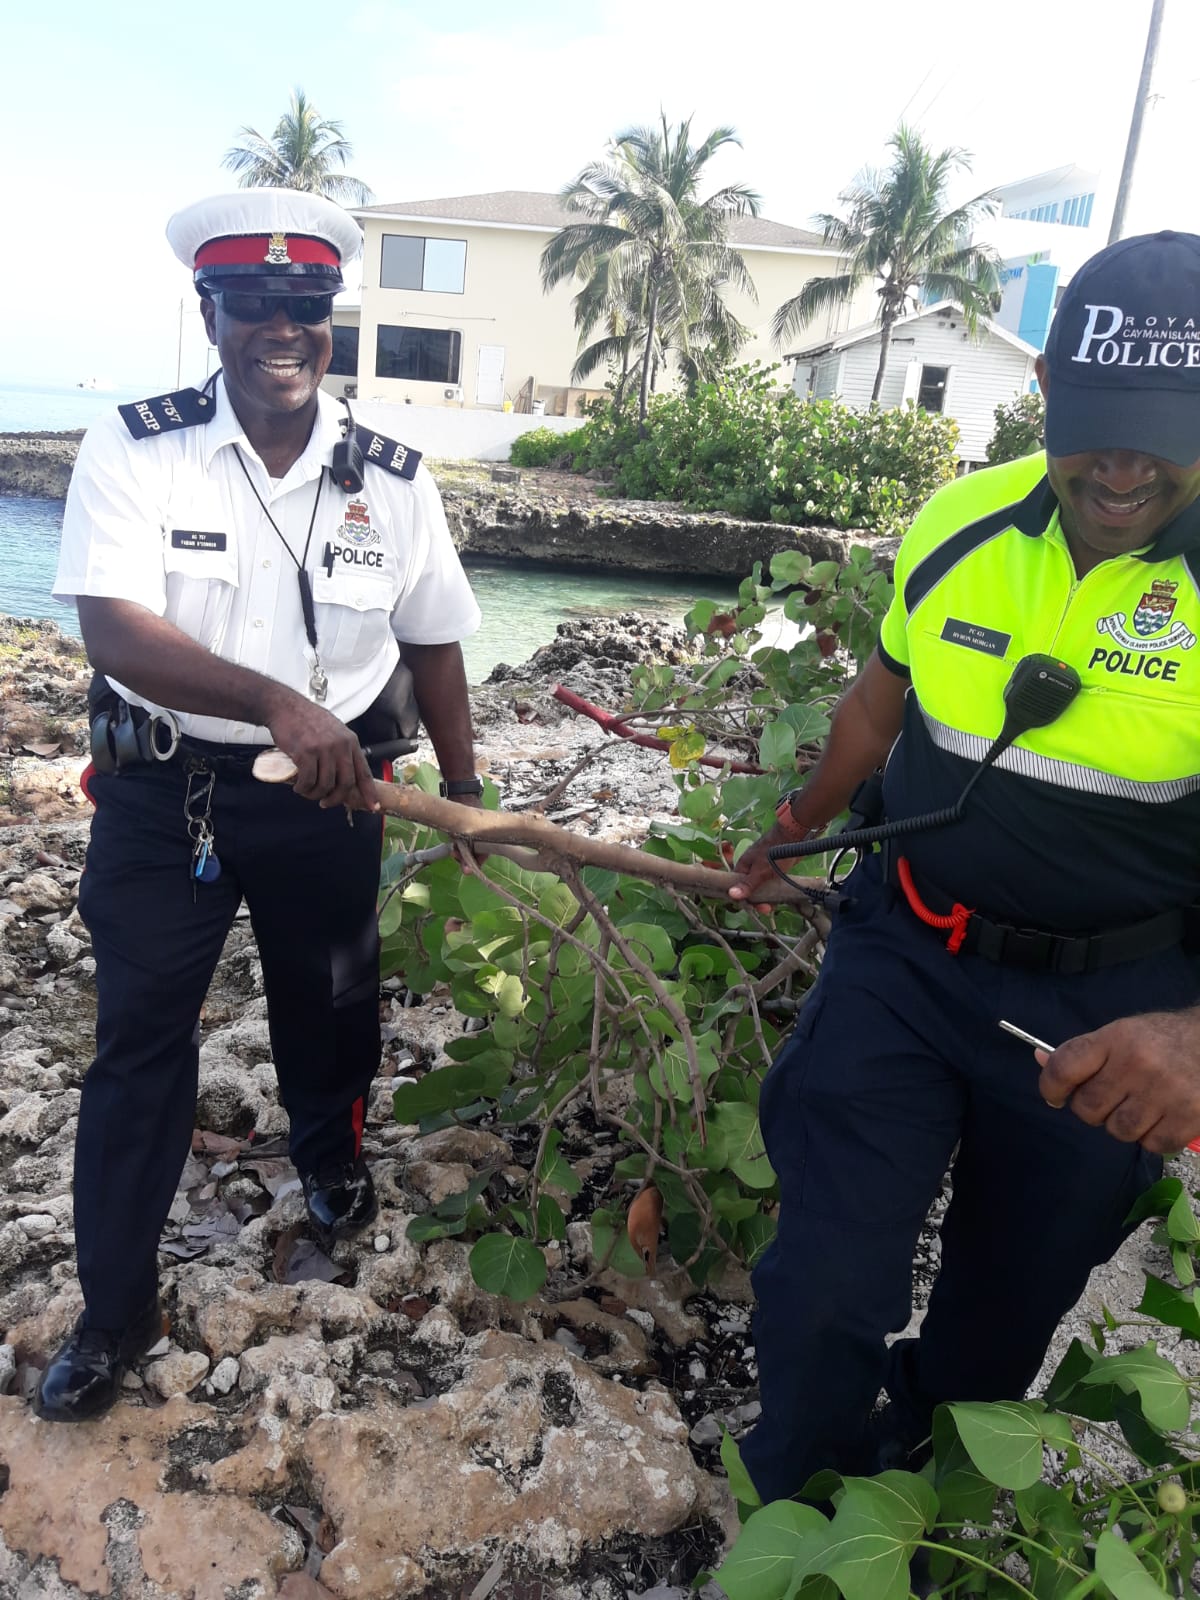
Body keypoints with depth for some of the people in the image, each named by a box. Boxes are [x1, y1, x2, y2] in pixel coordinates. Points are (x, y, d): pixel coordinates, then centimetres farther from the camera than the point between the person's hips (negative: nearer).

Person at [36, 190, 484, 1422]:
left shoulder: (392, 479, -3)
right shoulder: (135, 451, -11)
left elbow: (432, 646, 6)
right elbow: (114, 629, -24)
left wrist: (463, 791, 7)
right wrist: (277, 702, -38)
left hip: (326, 796, 2)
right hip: (162, 791, -1)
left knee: (328, 1005, 19)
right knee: (138, 1041, 7)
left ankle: (331, 1158, 52)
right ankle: (115, 1306, 25)